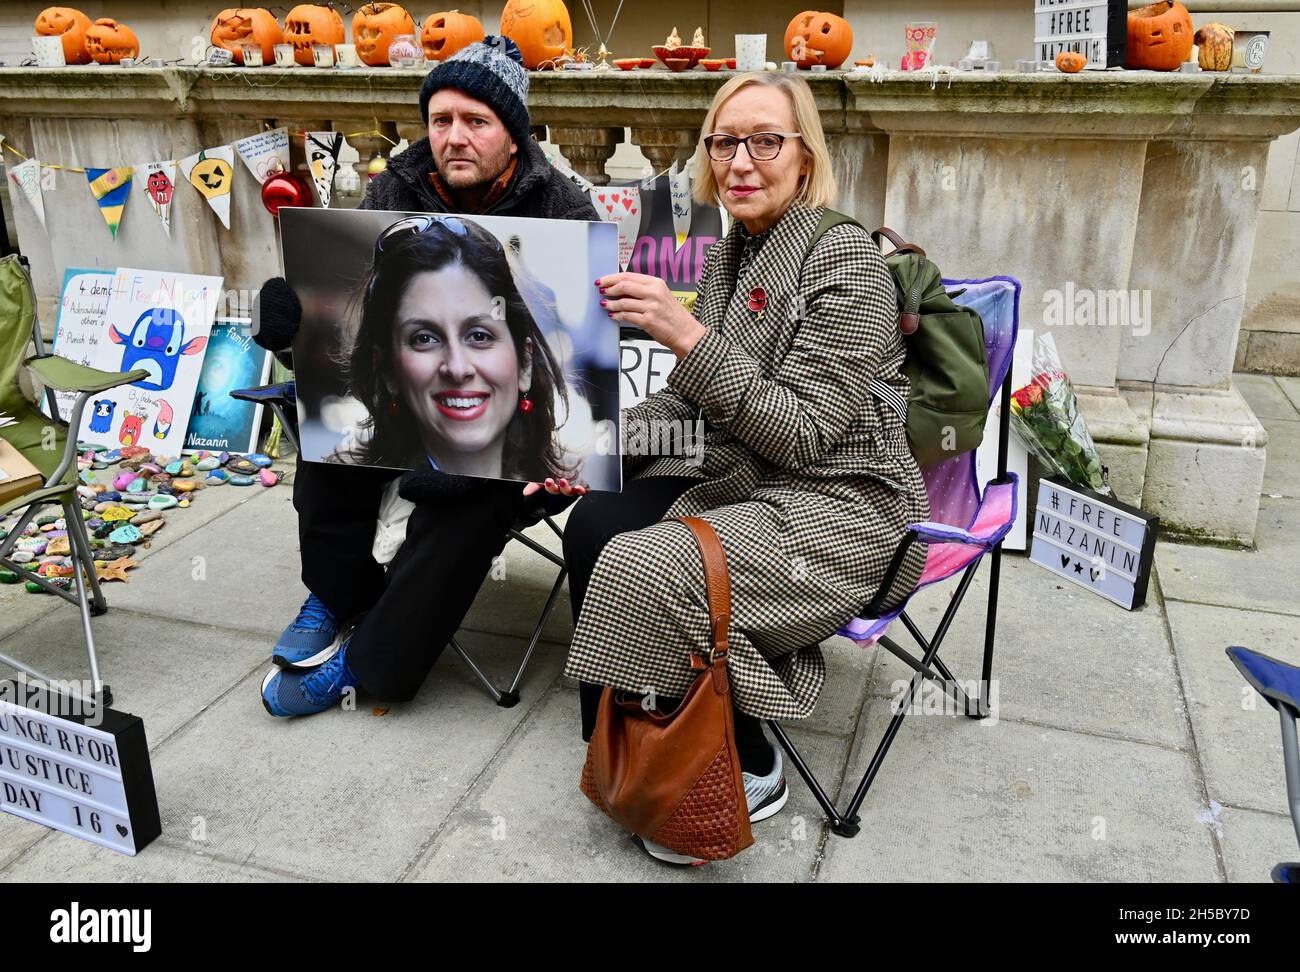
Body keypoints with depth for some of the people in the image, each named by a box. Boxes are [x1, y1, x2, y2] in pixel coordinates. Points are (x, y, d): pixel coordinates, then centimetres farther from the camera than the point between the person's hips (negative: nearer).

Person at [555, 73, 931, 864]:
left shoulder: (844, 256, -16)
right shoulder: (735, 251, 8)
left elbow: (802, 434, -22)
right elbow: (695, 397, 12)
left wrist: (688, 335, -30)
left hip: (840, 509, -7)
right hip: (742, 481, 8)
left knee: (646, 570, -25)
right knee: (593, 524, -13)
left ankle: (746, 772, 0)